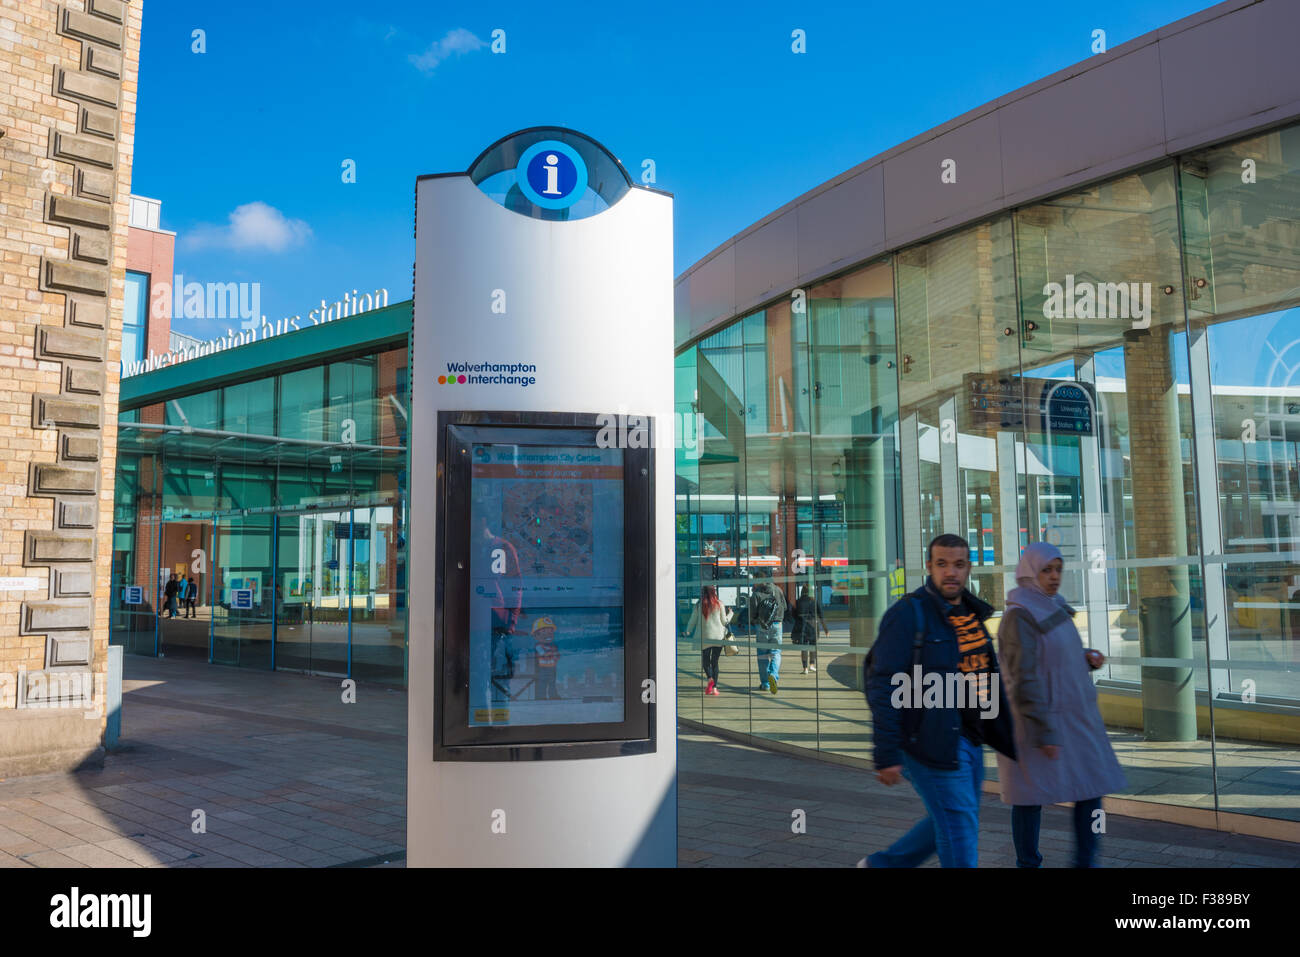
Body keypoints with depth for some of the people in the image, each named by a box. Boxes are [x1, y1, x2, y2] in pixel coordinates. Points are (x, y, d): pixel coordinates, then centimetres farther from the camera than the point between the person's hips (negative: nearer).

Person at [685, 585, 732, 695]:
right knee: (715, 662, 8)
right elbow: (724, 621, 6)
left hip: (704, 637, 0)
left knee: (706, 661, 11)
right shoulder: (719, 604, -1)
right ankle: (714, 687, 2)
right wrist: (730, 613, 24)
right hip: (718, 636, 0)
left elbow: (692, 621, 4)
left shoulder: (698, 605, 0)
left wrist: (687, 633, 16)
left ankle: (710, 678, -17)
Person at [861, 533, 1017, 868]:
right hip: (931, 741, -8)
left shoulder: (971, 612, 10)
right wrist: (886, 756, -20)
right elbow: (884, 687, -18)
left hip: (969, 740, 8)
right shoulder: (909, 614, -15)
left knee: (950, 823, 18)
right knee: (960, 830, -3)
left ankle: (881, 864, 35)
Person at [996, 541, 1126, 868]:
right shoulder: (1019, 617, -16)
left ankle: (1085, 861, 20)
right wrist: (1043, 732, -21)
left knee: (1093, 786, 8)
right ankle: (1028, 864, 17)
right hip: (1038, 721, -9)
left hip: (1075, 717, 9)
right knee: (1032, 796, 3)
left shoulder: (1054, 608, 11)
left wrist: (1087, 659, 2)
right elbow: (1025, 679, -19)